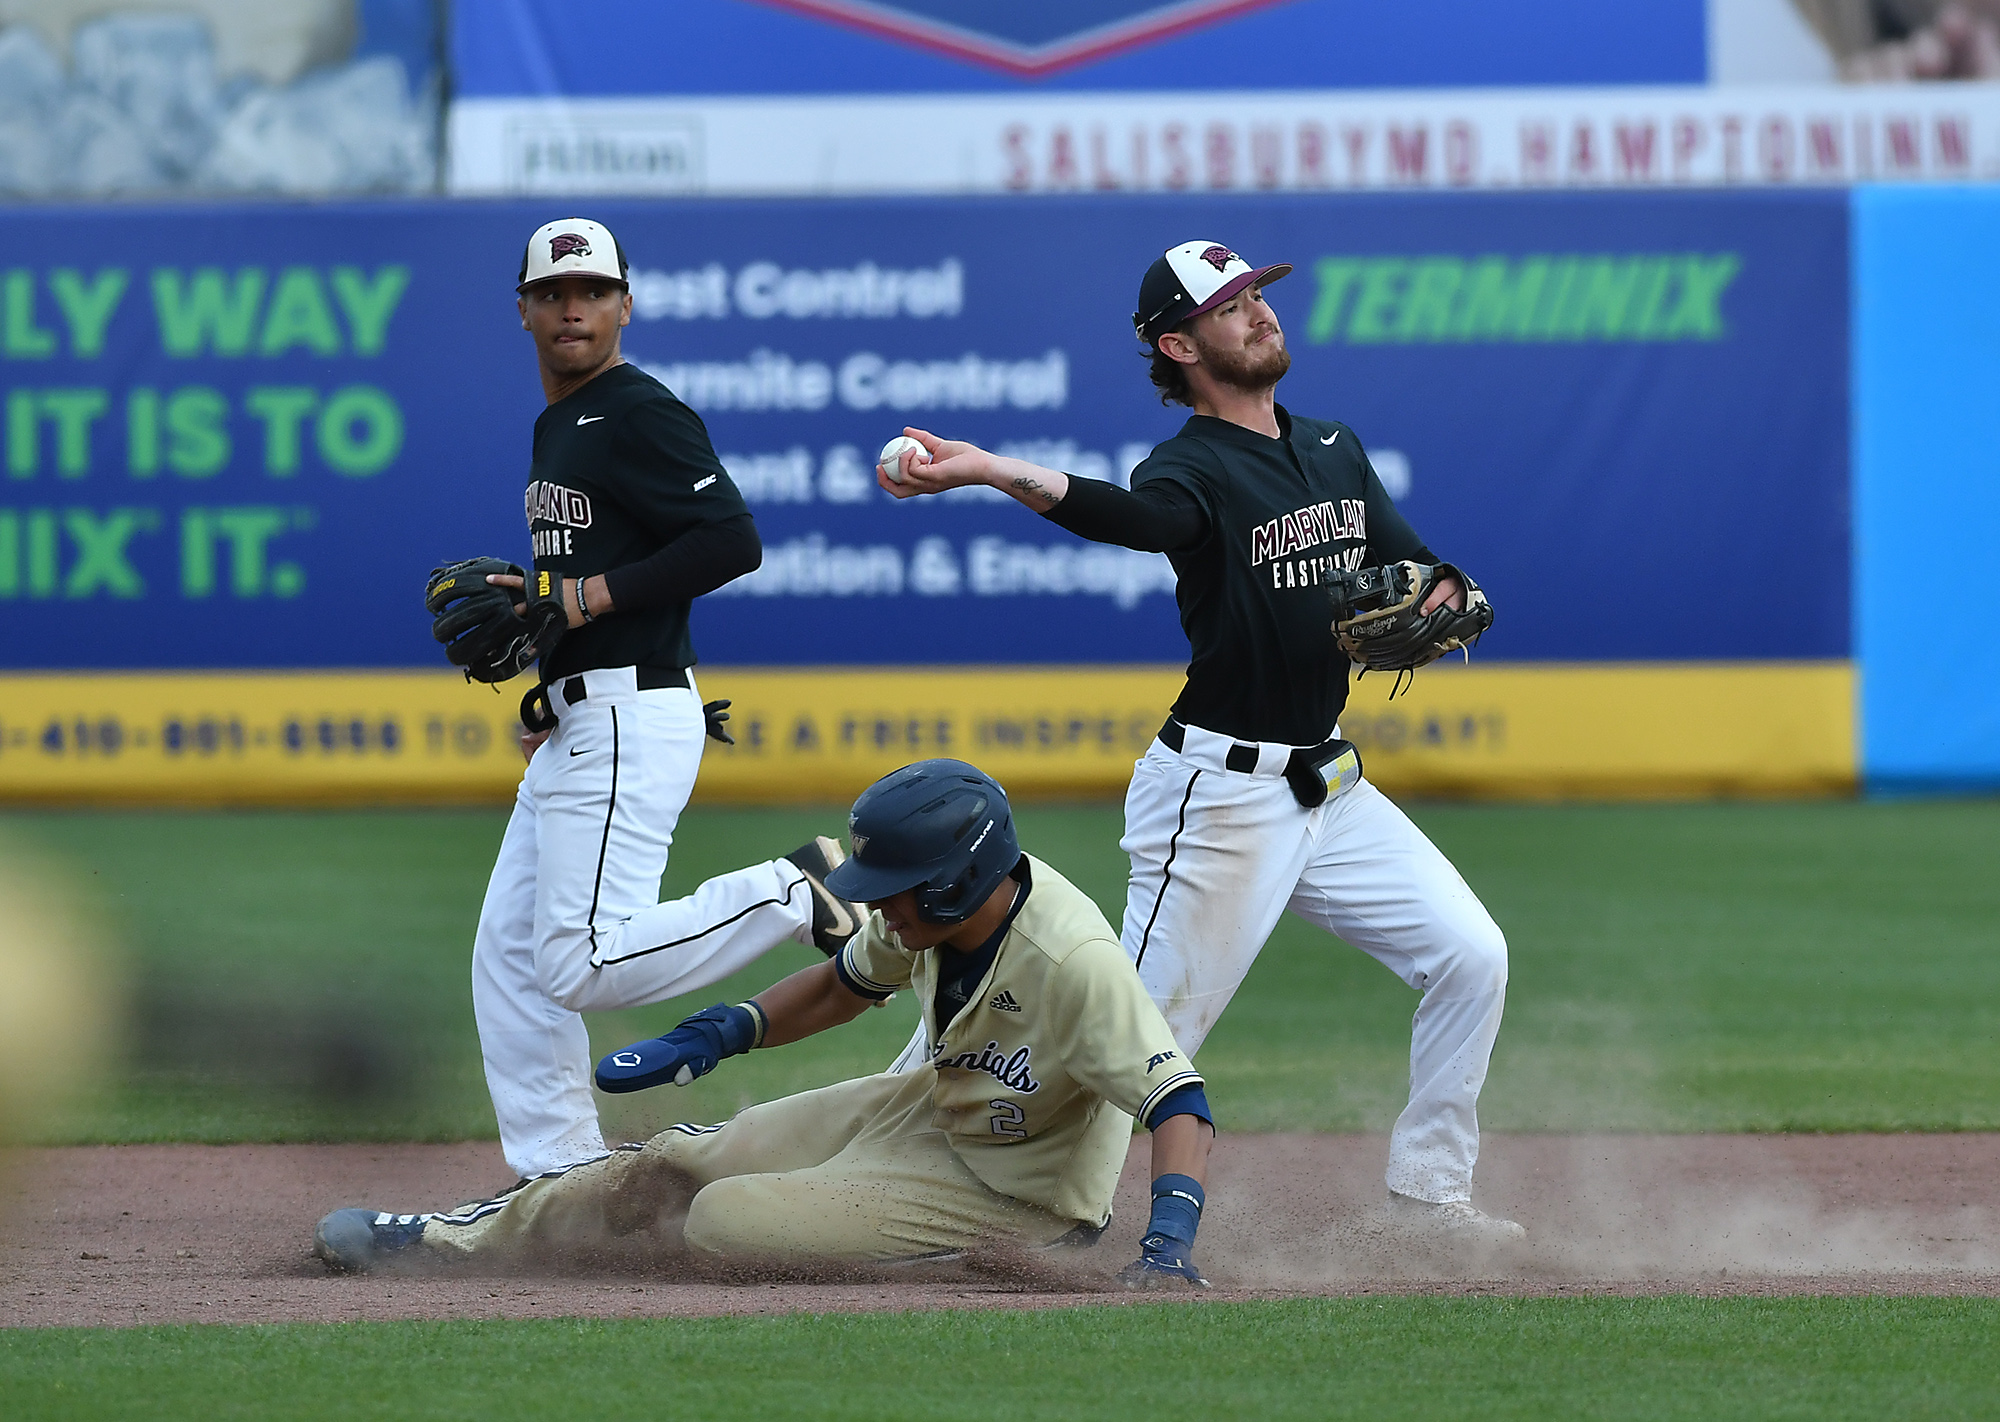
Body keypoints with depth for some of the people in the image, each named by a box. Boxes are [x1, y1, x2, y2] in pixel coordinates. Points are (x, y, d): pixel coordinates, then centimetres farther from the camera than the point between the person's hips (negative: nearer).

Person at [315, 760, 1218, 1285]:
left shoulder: (1074, 964, -36)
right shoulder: (928, 912, -11)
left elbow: (1179, 1104, -37)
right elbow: (847, 984, 9)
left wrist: (1168, 1245, -50)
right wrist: (717, 1035, -2)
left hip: (1008, 1187, -8)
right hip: (932, 1106, 8)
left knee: (719, 1222, -17)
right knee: (669, 1166, 7)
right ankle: (446, 1239, 22)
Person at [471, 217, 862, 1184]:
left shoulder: (637, 415, -11)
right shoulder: (556, 425, 19)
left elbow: (733, 541, -21)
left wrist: (583, 597, -20)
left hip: (629, 719, -10)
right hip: (573, 730, 10)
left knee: (585, 967, -16)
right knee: (509, 959, 9)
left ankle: (790, 894, -4)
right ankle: (558, 1182, 12)